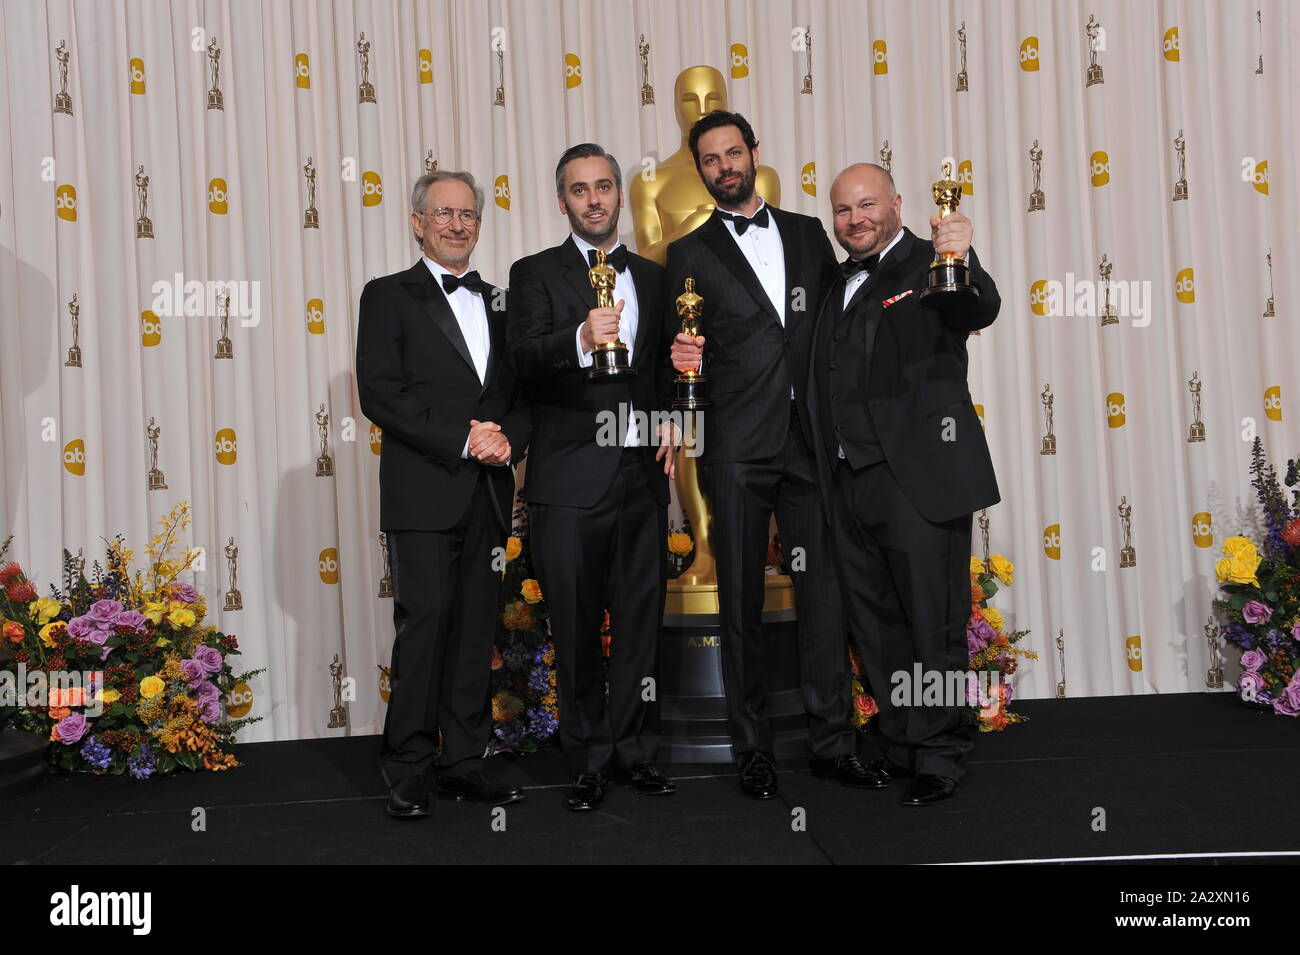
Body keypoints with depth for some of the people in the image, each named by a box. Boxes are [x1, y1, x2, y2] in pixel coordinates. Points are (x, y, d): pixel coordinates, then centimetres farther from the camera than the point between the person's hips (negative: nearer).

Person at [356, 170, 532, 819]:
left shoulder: (497, 302, 20)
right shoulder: (389, 297, 4)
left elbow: (522, 392, 17)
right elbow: (380, 393, -8)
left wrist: (508, 439, -5)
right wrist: (463, 440, -14)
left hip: (489, 493, 5)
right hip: (424, 494, -5)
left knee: (476, 629, 6)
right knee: (423, 624, -7)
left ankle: (464, 764, 14)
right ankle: (408, 772, 3)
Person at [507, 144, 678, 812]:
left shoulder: (652, 277, 16)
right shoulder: (536, 274, 3)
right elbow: (526, 360, -14)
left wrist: (670, 419, 4)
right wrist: (580, 341, -32)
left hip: (642, 473, 4)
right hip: (570, 477, -3)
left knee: (640, 621, 9)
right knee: (576, 629, 3)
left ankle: (635, 751, 21)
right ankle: (590, 761, 14)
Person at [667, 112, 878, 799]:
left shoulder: (808, 233, 15)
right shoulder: (691, 253, 8)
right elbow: (682, 356, 7)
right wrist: (681, 356, -14)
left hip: (809, 439, 2)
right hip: (737, 446, -2)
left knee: (823, 590, 2)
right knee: (741, 597, 2)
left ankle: (832, 743, 13)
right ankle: (752, 749, 12)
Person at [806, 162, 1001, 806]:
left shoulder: (930, 267, -3)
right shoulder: (839, 286, 17)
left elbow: (980, 311, -24)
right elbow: (825, 386, 16)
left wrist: (964, 261, -45)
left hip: (920, 479, -7)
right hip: (851, 481, 7)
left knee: (932, 623, 0)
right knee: (874, 624, 14)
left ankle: (939, 758, 12)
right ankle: (896, 747, 28)